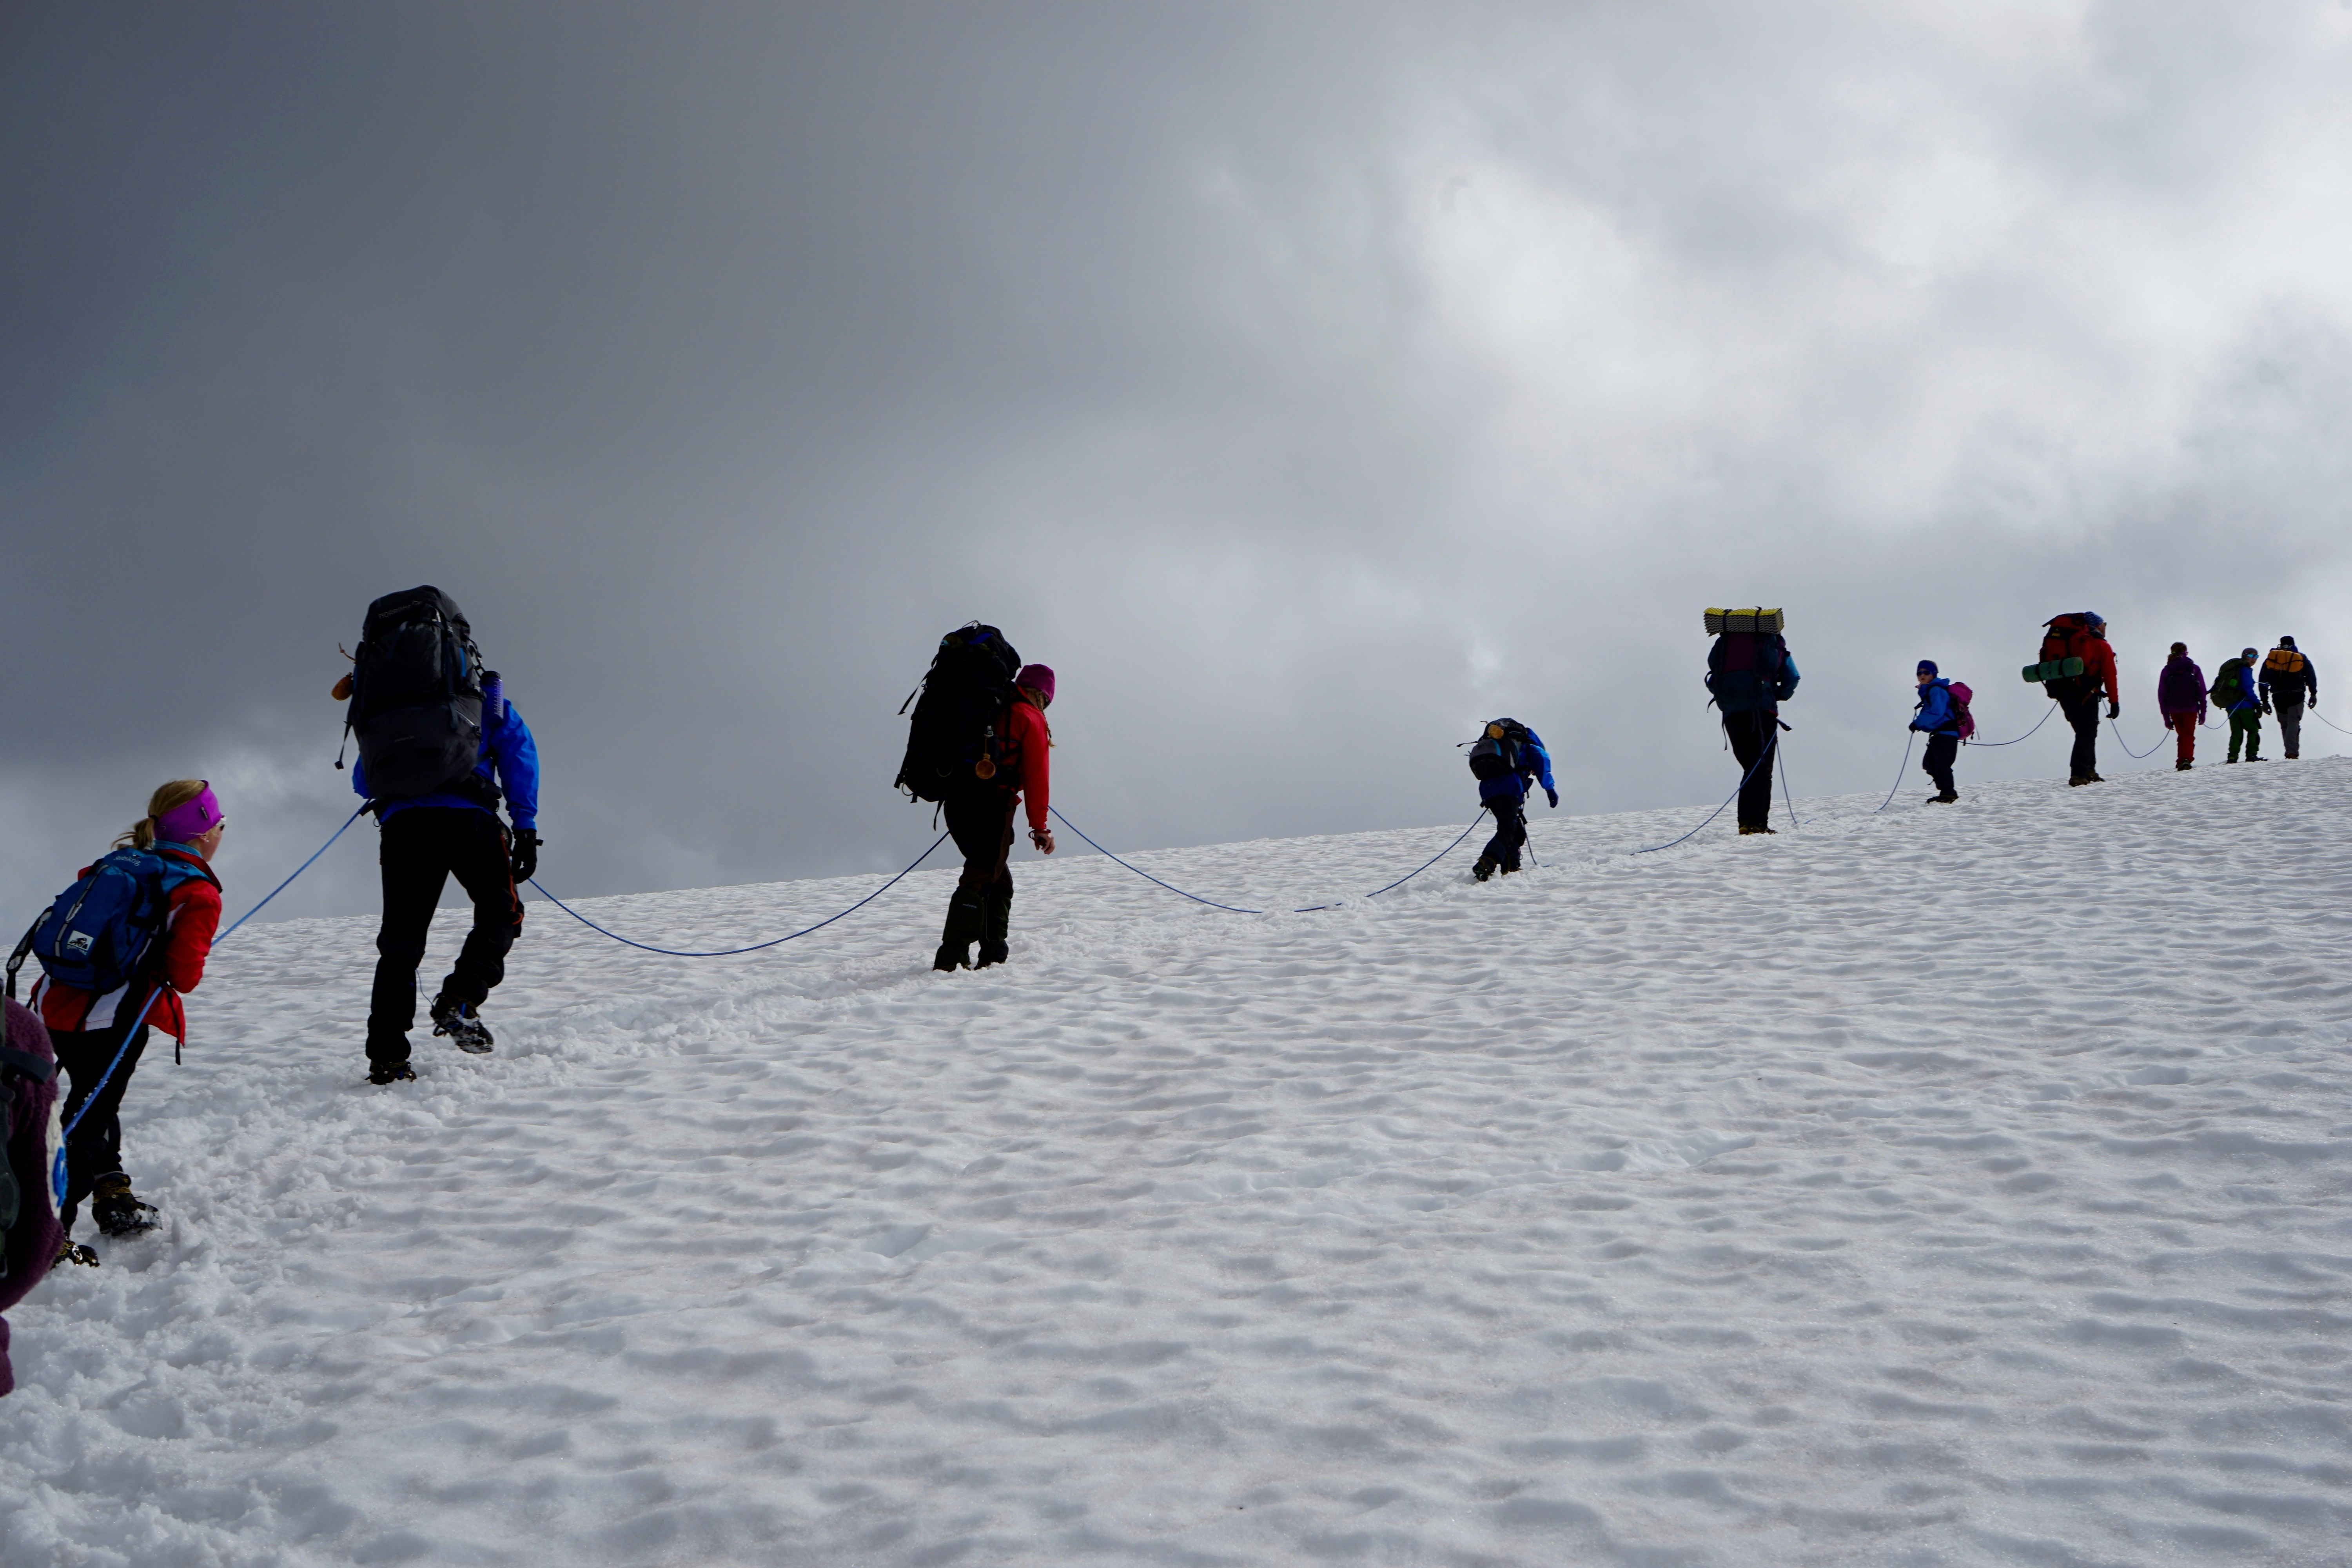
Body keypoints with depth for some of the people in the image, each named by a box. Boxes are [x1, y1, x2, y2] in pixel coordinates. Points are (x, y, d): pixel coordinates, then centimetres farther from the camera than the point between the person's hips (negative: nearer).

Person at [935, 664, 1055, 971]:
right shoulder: (1031, 719, 3)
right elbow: (1036, 775, -2)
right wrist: (1039, 827, -1)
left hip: (956, 800, 7)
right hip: (991, 804, -7)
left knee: (998, 879, 19)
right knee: (982, 877, -11)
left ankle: (994, 955, 17)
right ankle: (951, 956, -23)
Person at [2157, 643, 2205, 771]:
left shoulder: (2167, 670, 4)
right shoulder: (2194, 669, 2)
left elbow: (2161, 694, 2)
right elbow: (2202, 691, 1)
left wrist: (2166, 715, 5)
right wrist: (2203, 711, 6)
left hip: (2174, 710, 2)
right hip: (2191, 709, -2)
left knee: (2182, 736, 17)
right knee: (2189, 736, -2)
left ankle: (2181, 762, 13)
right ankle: (2187, 759, -23)